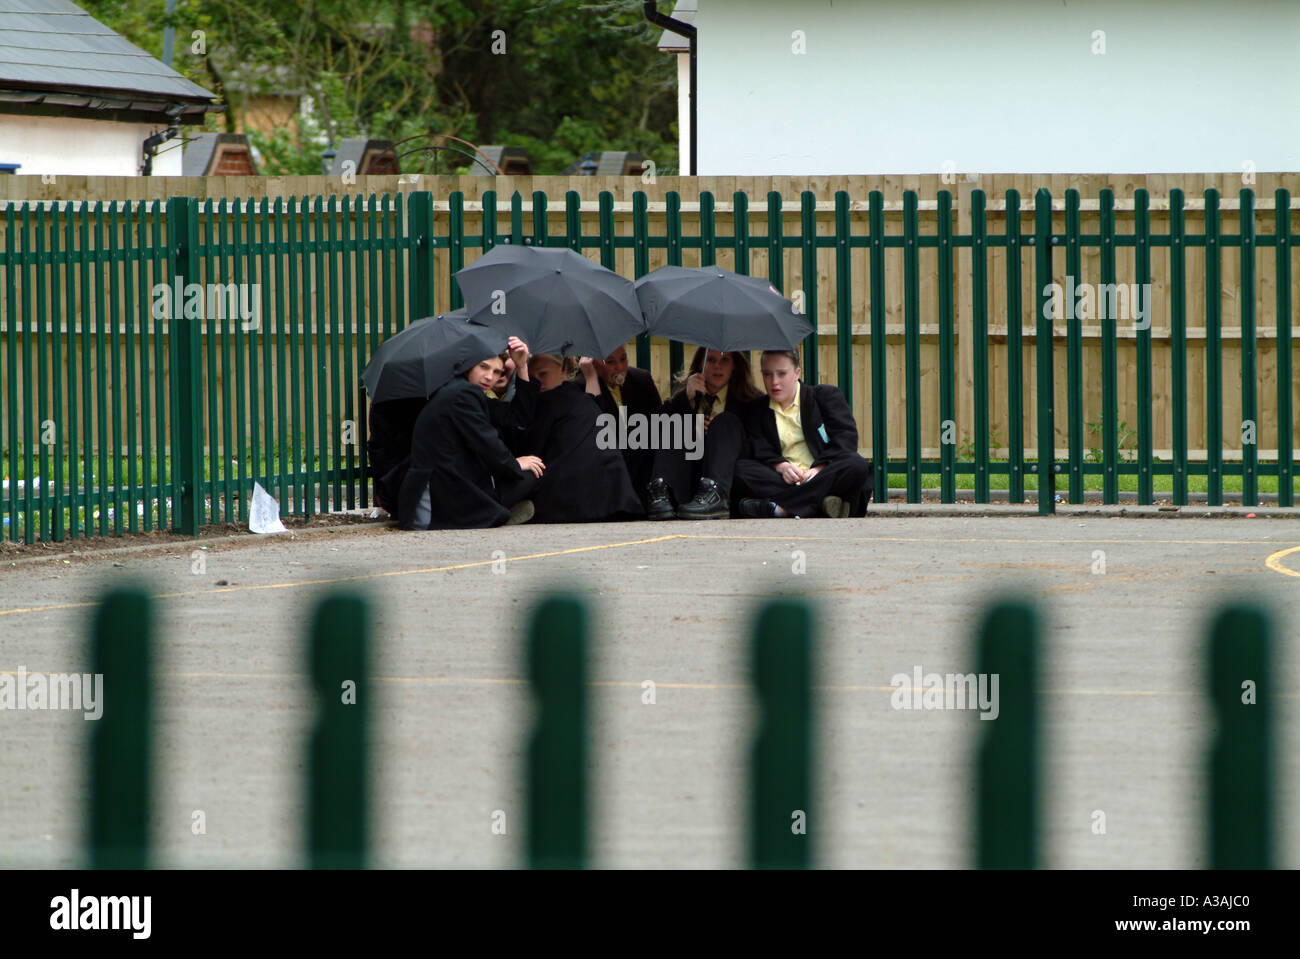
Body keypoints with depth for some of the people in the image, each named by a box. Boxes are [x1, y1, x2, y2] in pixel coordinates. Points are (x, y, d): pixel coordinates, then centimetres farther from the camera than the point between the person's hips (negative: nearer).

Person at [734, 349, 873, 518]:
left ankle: (780, 508, -44)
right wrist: (781, 466, -19)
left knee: (857, 466, -33)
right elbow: (761, 451, 4)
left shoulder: (826, 395, 13)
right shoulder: (756, 410, 20)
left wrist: (819, 468, -18)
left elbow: (846, 438, -2)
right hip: (785, 482, 1)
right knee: (741, 469, -26)